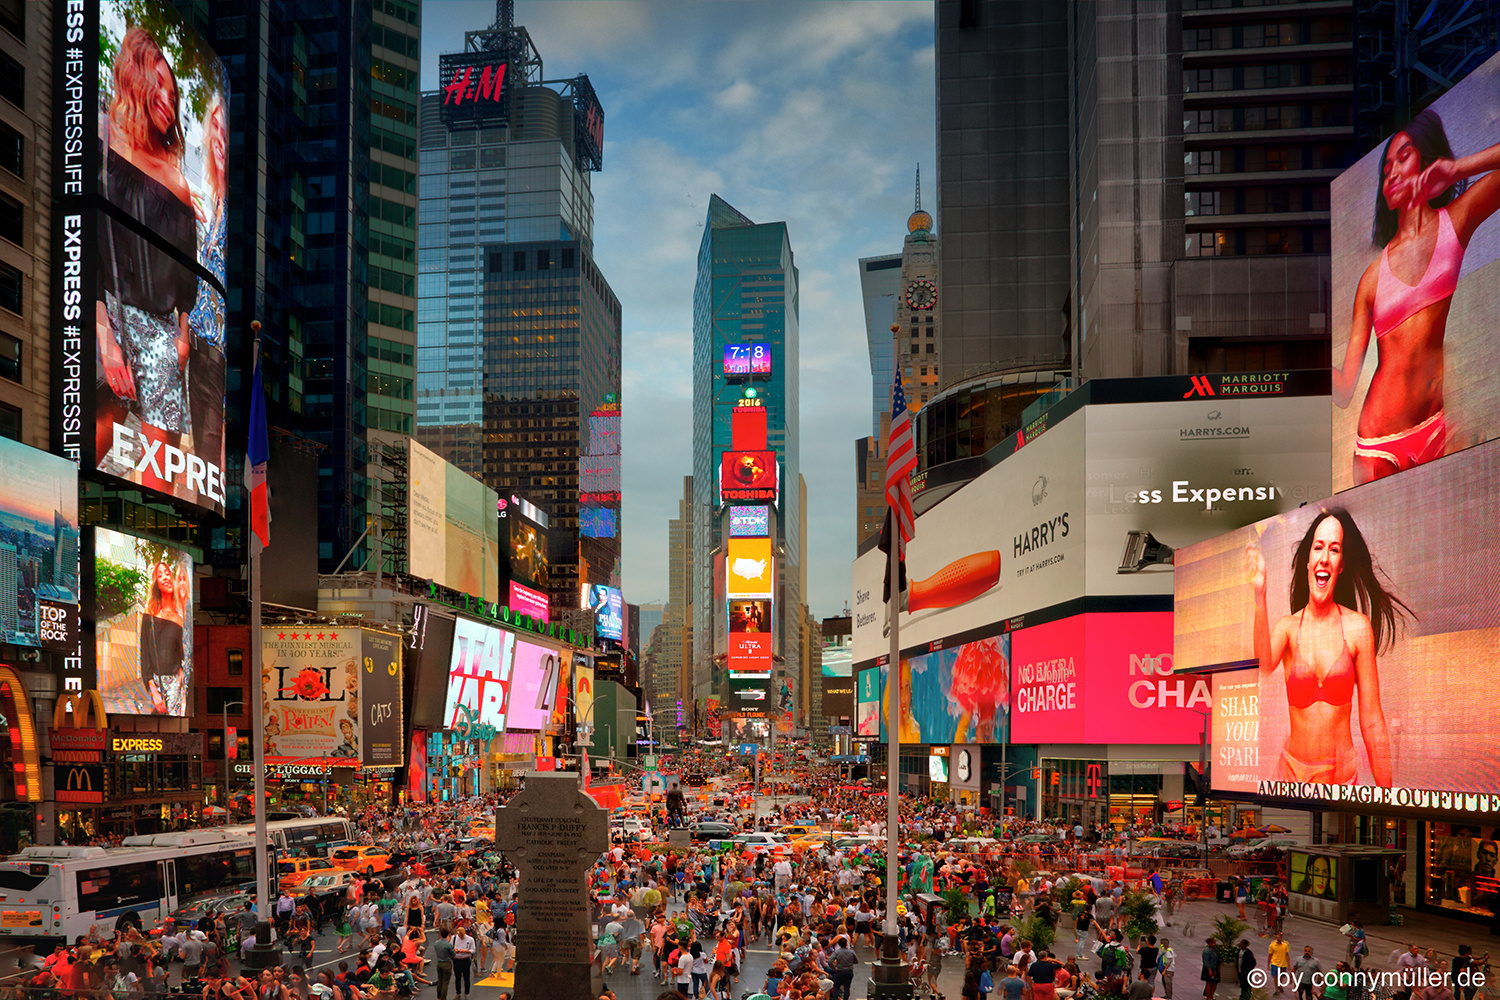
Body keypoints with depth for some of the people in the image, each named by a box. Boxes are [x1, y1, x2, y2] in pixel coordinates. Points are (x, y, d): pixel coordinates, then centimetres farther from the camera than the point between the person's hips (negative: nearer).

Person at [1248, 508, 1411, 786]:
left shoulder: (1358, 627, -4)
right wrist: (1259, 594, -34)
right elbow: (1263, 667, -25)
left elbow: (1372, 721, -3)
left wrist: (1387, 798, -4)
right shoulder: (1288, 626, -1)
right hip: (1292, 771, 1)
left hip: (1343, 772, -1)